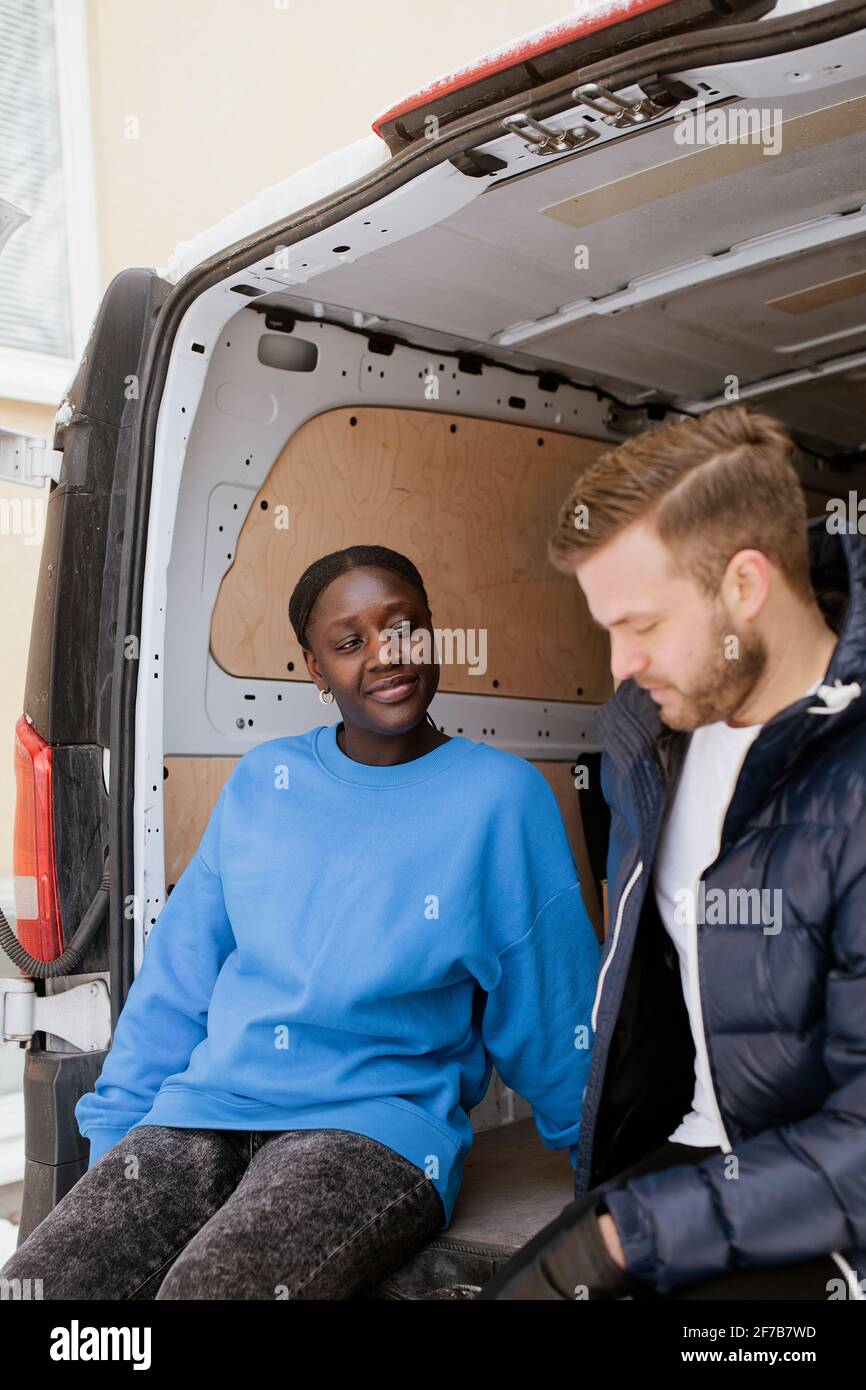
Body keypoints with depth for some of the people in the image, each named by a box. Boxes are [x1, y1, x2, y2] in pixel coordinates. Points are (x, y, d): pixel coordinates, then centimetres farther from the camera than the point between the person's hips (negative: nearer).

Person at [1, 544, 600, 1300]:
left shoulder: (502, 793, -1)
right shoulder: (264, 778, 10)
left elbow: (554, 1014, 4)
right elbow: (179, 976, 14)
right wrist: (116, 1142, 11)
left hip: (380, 1124, -3)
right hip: (203, 1112, 4)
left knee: (206, 1287, -30)